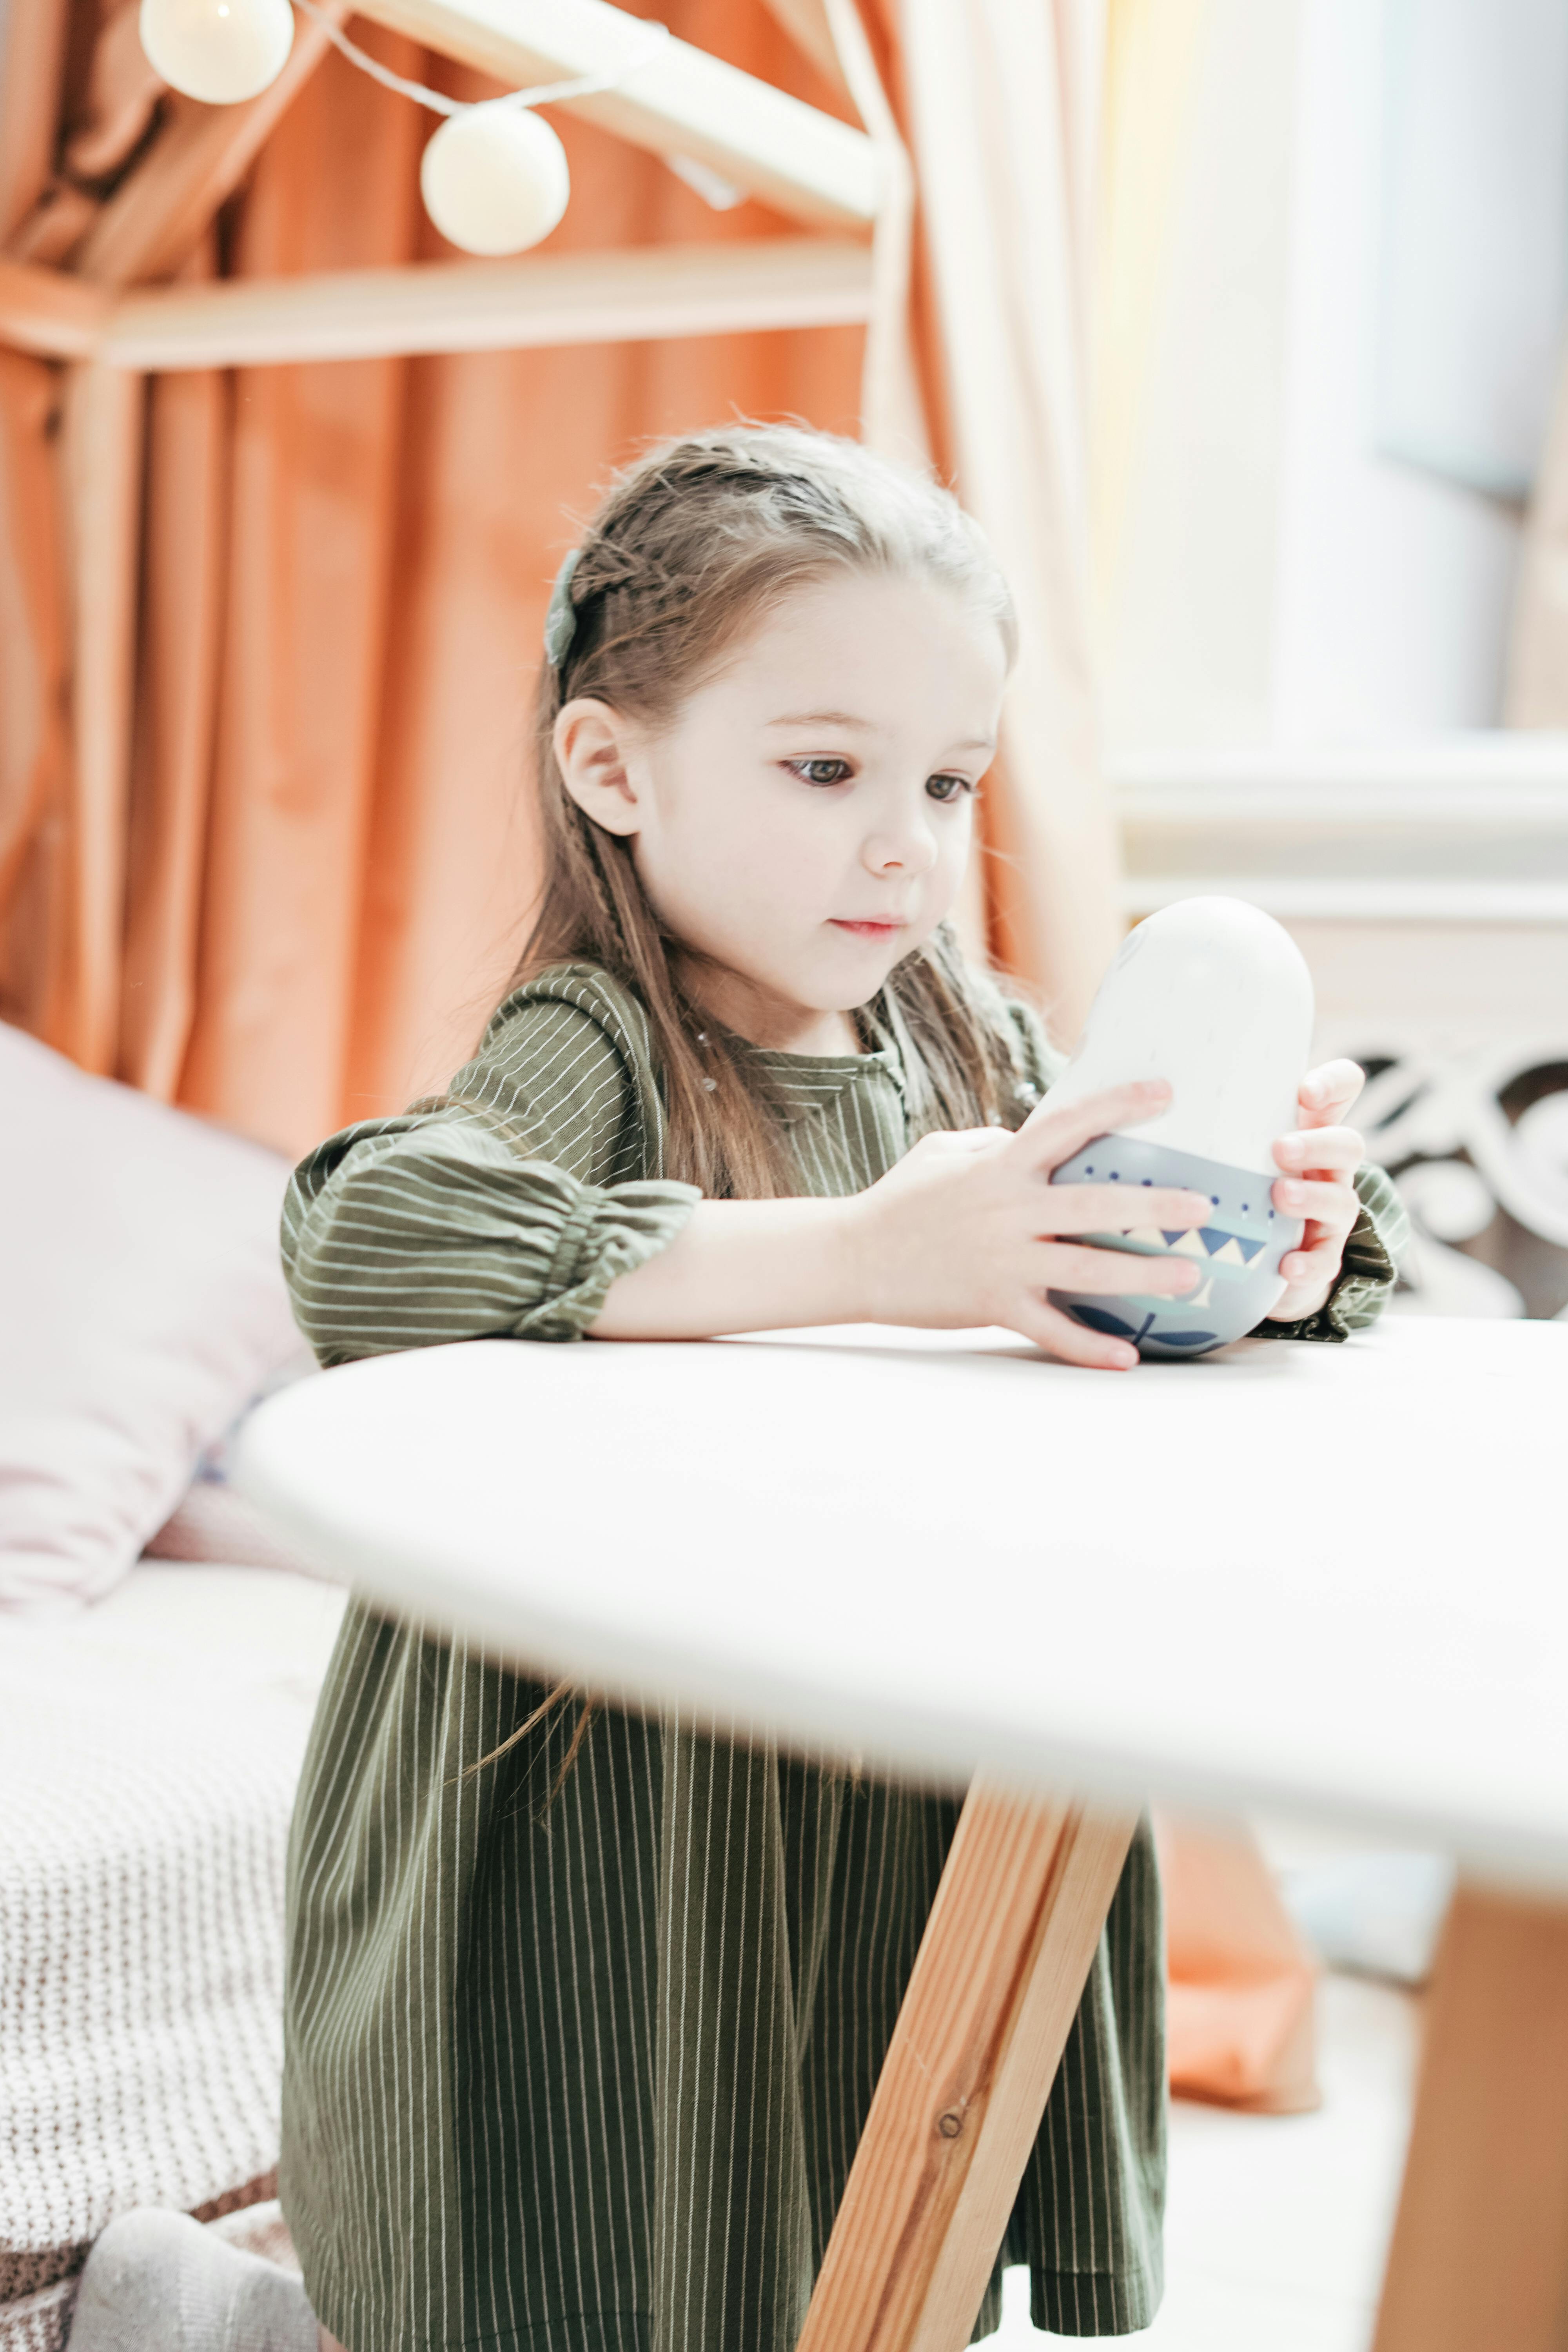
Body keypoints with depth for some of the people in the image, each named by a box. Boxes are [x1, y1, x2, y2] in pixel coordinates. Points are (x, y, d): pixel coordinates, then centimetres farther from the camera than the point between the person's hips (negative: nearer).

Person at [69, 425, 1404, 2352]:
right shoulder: (598, 1054, -13)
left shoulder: (983, 1048, 6)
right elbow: (365, 1237, -32)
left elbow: (1094, 1318, 14)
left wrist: (1290, 1247, -10)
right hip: (621, 1883, -6)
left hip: (923, 1843, 6)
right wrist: (857, 1255, -35)